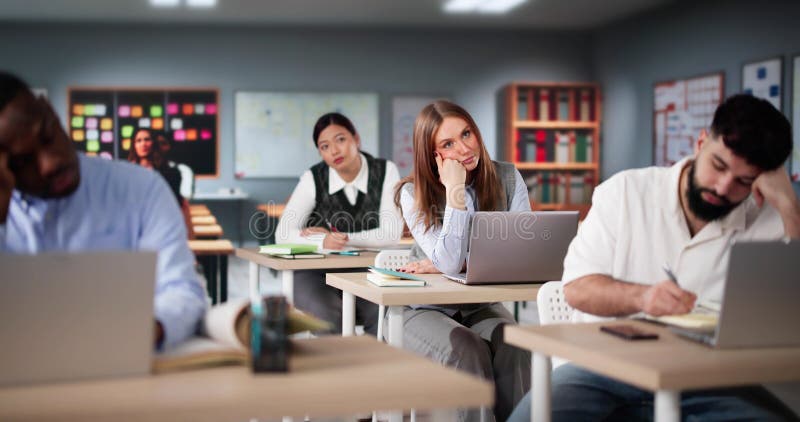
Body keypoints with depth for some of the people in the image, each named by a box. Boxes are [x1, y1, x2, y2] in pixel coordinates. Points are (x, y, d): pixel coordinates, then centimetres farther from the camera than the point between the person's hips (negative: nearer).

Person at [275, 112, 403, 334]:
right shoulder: (313, 178, -5)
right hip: (317, 273, 0)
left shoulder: (385, 171, -4)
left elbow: (391, 234, -11)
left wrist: (342, 238, -17)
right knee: (328, 316, -32)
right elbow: (283, 234, -12)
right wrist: (323, 241, -29)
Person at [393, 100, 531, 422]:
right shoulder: (413, 194, -10)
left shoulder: (507, 178, -3)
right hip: (427, 310, -2)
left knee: (513, 343, -29)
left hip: (483, 307, 2)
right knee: (465, 348, -32)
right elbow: (450, 263, -22)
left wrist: (454, 262, -15)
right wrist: (456, 190, -23)